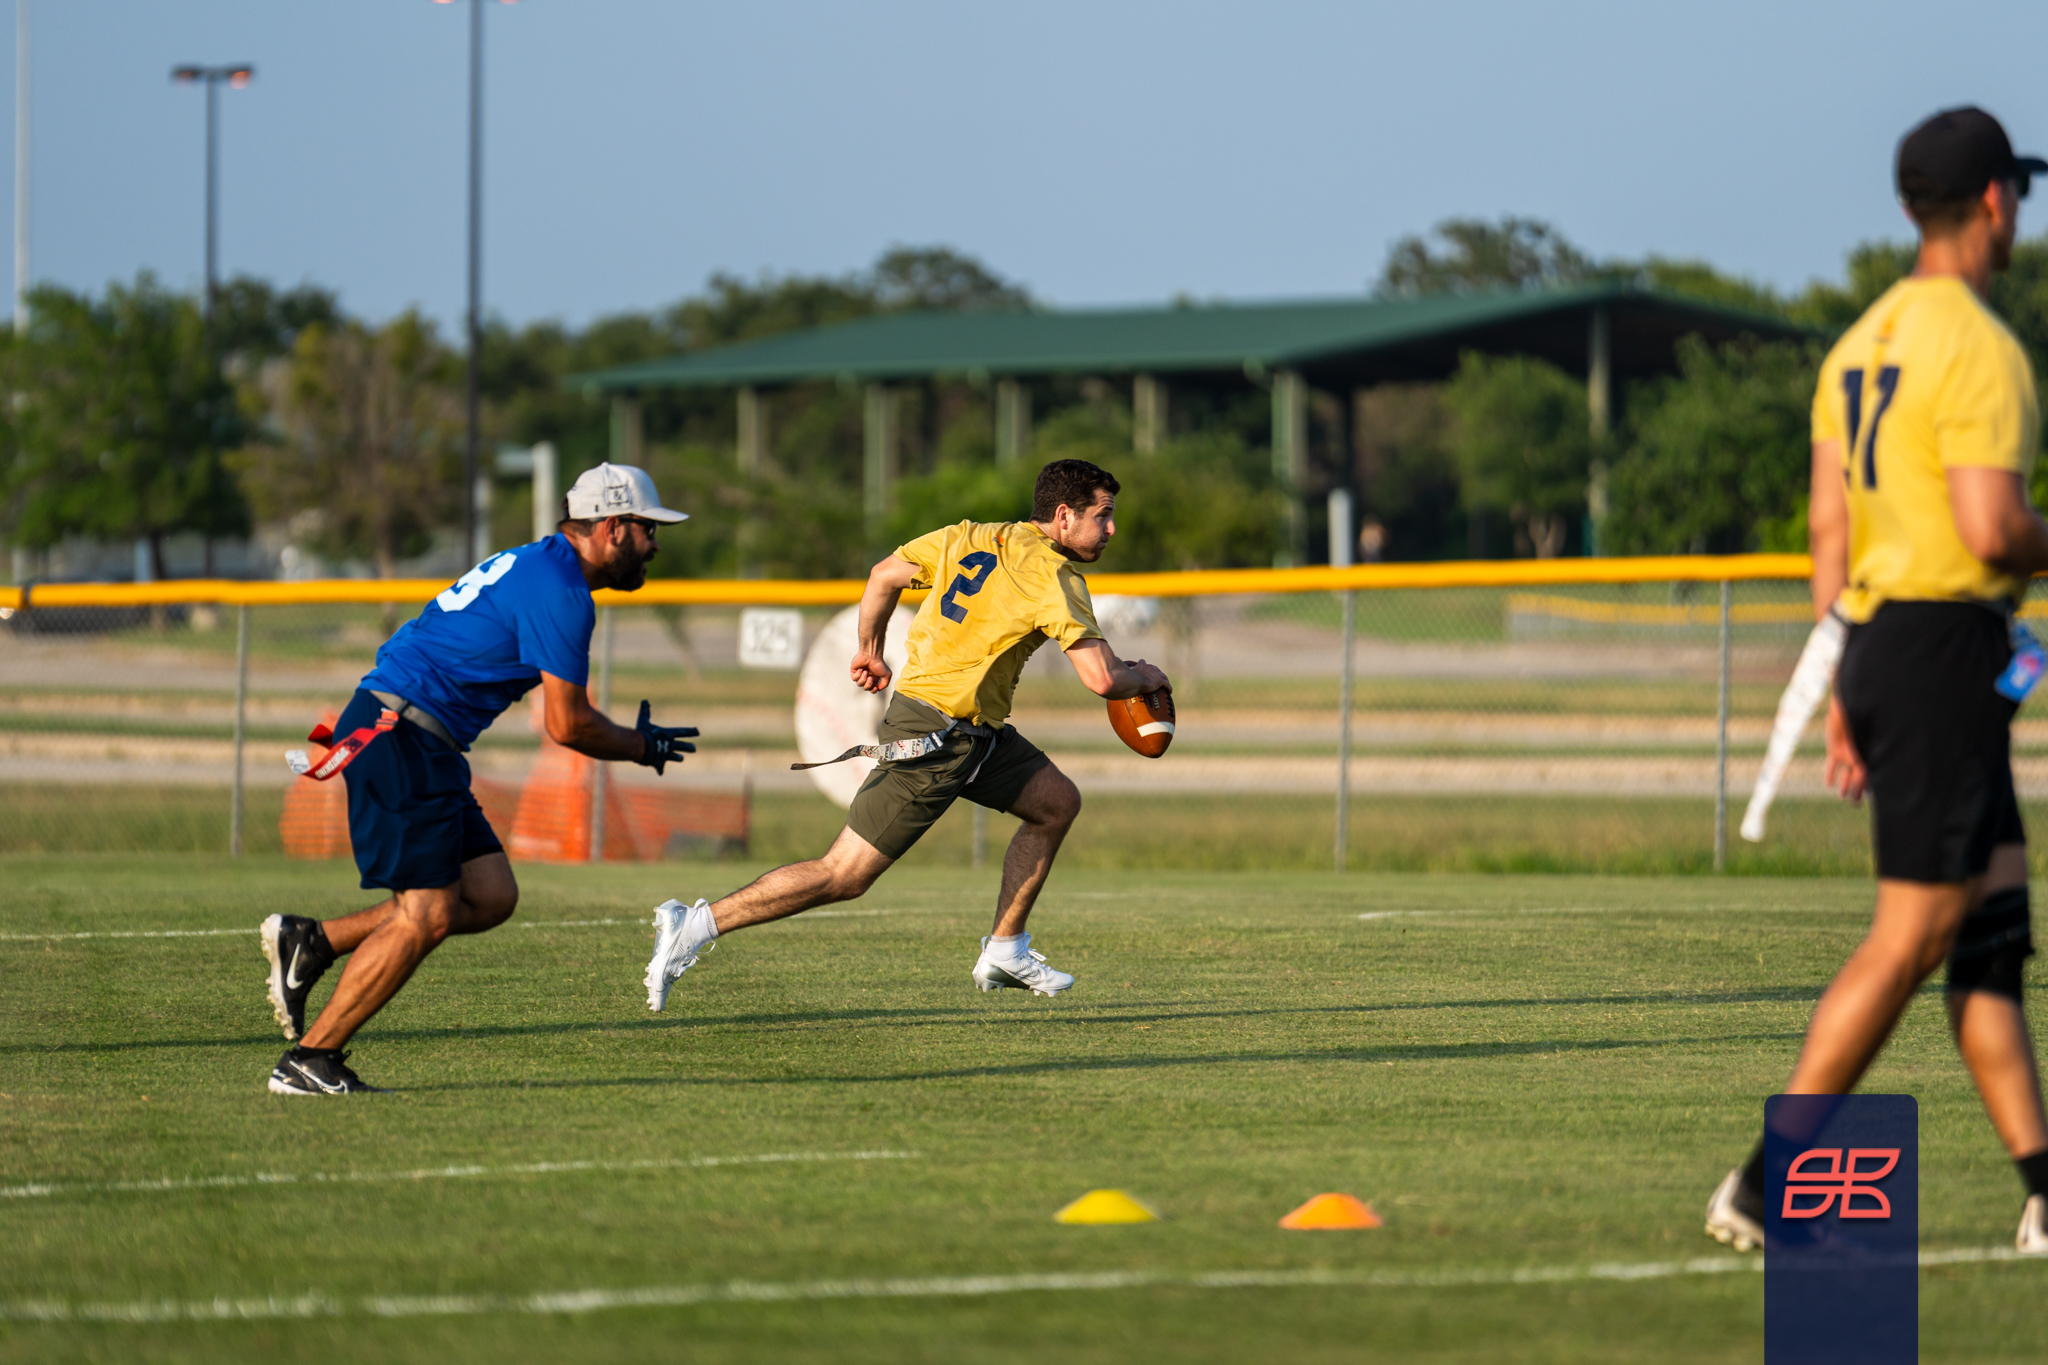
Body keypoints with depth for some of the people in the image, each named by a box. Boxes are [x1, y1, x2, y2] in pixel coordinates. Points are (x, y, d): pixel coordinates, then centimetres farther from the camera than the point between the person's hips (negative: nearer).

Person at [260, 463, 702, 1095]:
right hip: (400, 736, -10)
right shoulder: (560, 592, -12)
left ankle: (311, 942, 9)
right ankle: (308, 1061, -6)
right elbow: (567, 725, -10)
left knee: (490, 896, 5)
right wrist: (642, 747, 5)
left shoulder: (532, 566, 20)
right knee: (428, 915, -11)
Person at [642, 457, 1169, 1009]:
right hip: (935, 737, -9)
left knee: (1057, 802, 16)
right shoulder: (1053, 575, -16)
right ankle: (695, 925, -3)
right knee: (844, 876, -6)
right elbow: (1101, 678, -22)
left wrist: (870, 651, 29)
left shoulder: (968, 538, 8)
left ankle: (1005, 951, 21)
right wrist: (1142, 677, 0)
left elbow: (884, 576, 16)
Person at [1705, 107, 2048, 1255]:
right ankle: (1769, 1184, -6)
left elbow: (1828, 525, 15)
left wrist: (1845, 690, 19)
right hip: (1947, 645, -10)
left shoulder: (1862, 342, 13)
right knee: (1914, 935, -6)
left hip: (1877, 642, 10)